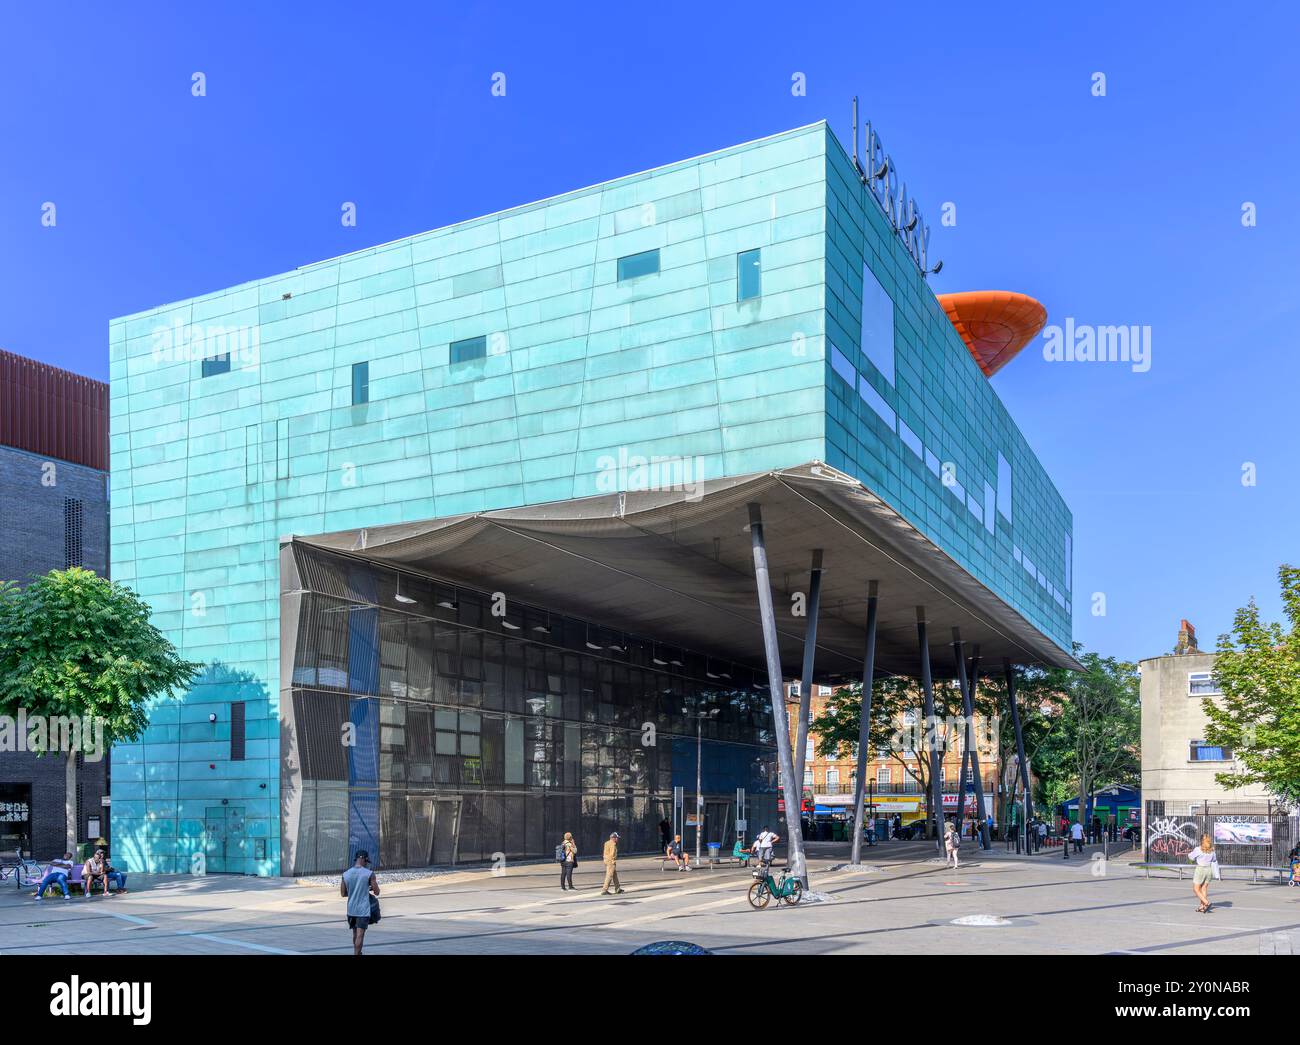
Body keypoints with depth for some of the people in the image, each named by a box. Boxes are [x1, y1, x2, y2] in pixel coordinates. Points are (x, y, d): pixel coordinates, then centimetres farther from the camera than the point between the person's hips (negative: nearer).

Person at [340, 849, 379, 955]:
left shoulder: (345, 874, 2)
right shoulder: (369, 874, -9)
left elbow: (343, 893, 8)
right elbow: (376, 892, -5)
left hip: (351, 909, 5)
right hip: (363, 910, -5)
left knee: (355, 933, 19)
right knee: (360, 935, -4)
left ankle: (357, 953, 32)